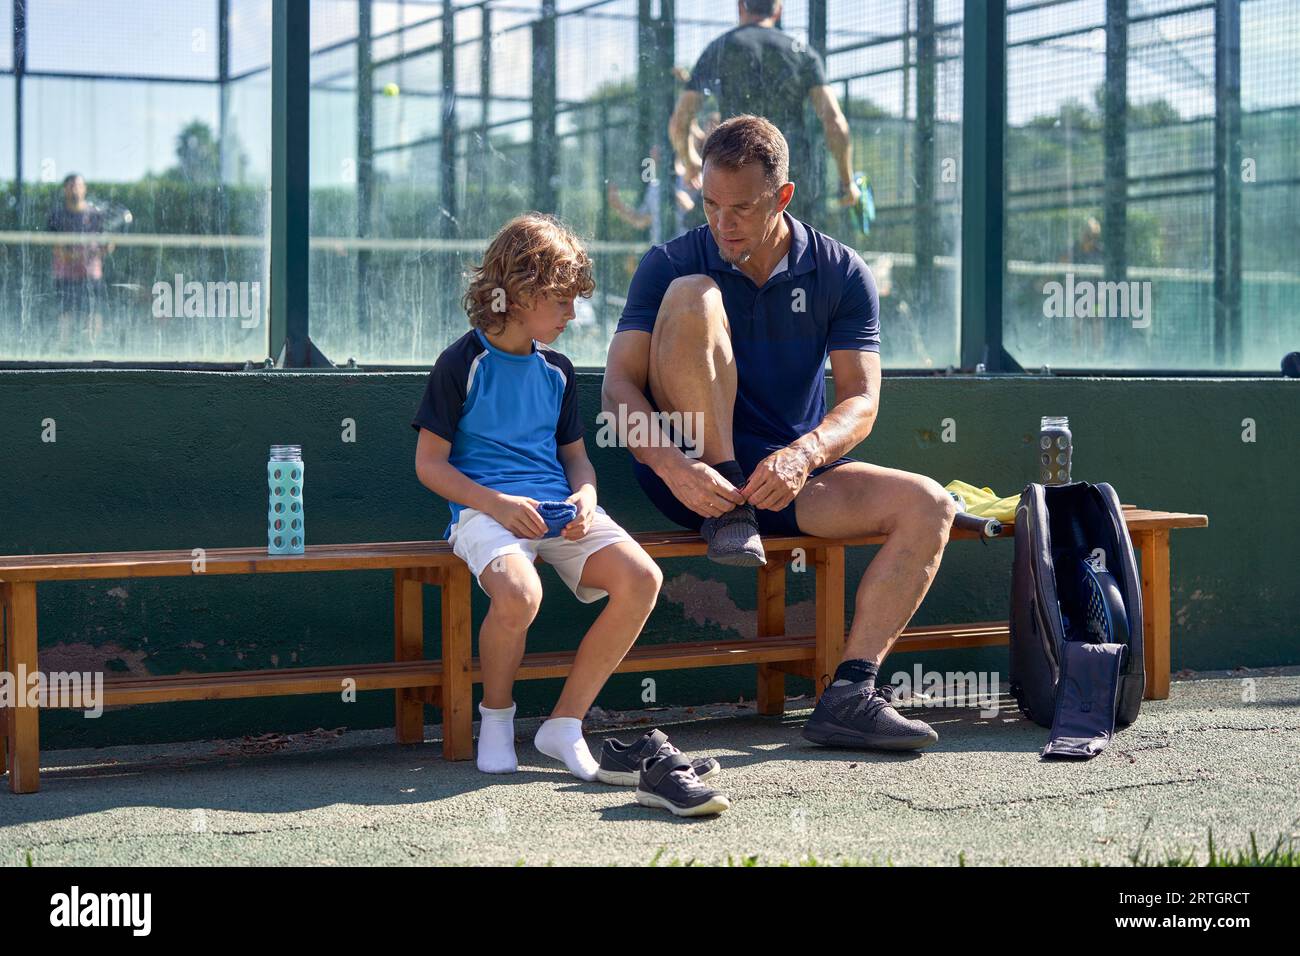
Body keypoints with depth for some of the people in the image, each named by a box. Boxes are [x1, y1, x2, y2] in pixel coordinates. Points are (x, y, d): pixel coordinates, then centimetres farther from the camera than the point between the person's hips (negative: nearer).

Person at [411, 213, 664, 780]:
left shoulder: (557, 371, 19)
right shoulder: (462, 364, 1)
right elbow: (430, 464, -1)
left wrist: (584, 496, 1)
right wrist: (496, 502, -16)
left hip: (557, 508, 6)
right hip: (483, 508, -6)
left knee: (641, 579, -22)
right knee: (518, 595, -38)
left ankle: (565, 724, -10)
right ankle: (496, 713, -4)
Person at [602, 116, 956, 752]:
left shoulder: (840, 274, 1)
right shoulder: (670, 265, -3)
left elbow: (861, 400, -7)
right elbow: (619, 385, -12)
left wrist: (801, 456, -29)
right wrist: (674, 467, -31)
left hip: (790, 476, 3)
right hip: (690, 475, -3)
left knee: (929, 506, -20)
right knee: (692, 297, -22)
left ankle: (848, 693, -23)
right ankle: (728, 512, -21)